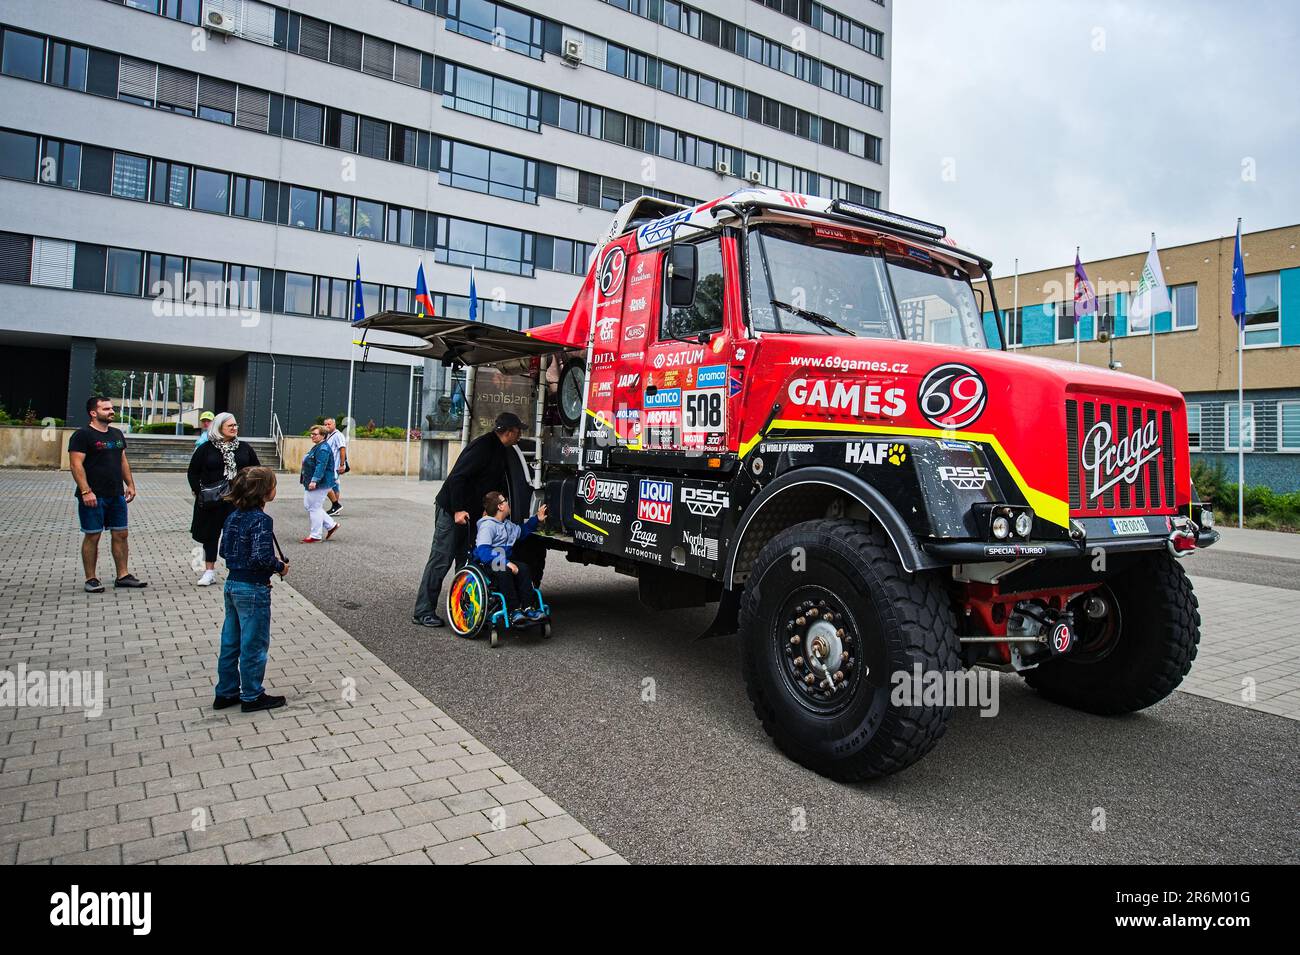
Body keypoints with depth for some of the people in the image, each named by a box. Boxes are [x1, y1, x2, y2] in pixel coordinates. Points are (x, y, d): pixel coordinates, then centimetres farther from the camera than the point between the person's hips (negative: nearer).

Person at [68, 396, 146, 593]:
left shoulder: (117, 434, 14)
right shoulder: (82, 435, -8)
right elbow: (76, 464, -14)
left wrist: (130, 484, 13)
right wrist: (86, 491, -20)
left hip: (116, 495, 7)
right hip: (93, 496, -7)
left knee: (120, 534, 8)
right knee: (92, 536, 1)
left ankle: (123, 575, 15)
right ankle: (91, 579, 10)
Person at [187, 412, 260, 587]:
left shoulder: (245, 447, 6)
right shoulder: (205, 448, 0)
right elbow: (193, 472, 5)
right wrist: (198, 492, -5)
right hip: (212, 501, -1)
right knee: (210, 535, 8)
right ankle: (209, 572, 18)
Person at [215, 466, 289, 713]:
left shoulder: (233, 515, 5)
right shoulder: (261, 520, -20)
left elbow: (225, 550, 11)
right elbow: (262, 557, -26)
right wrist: (280, 566, -9)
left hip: (232, 584, 8)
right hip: (253, 589, -8)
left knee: (230, 641, 17)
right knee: (254, 644, 5)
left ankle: (226, 692, 28)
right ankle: (252, 696, 16)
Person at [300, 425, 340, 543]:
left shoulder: (323, 449, -18)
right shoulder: (317, 447, 16)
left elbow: (321, 466, -28)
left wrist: (314, 480, -34)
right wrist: (308, 480, 30)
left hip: (319, 484, -11)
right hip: (311, 483, 11)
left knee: (315, 508, -4)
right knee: (308, 505, 15)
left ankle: (316, 536, 6)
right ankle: (331, 525, 20)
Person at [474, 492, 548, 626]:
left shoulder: (507, 524, 16)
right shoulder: (487, 525, -14)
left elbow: (521, 532, 38)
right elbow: (482, 551, -28)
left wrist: (537, 519, 27)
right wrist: (505, 562, -36)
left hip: (505, 560, 8)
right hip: (485, 564, -8)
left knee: (523, 568, -20)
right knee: (504, 572, -37)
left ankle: (527, 607, -23)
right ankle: (513, 611, -34)